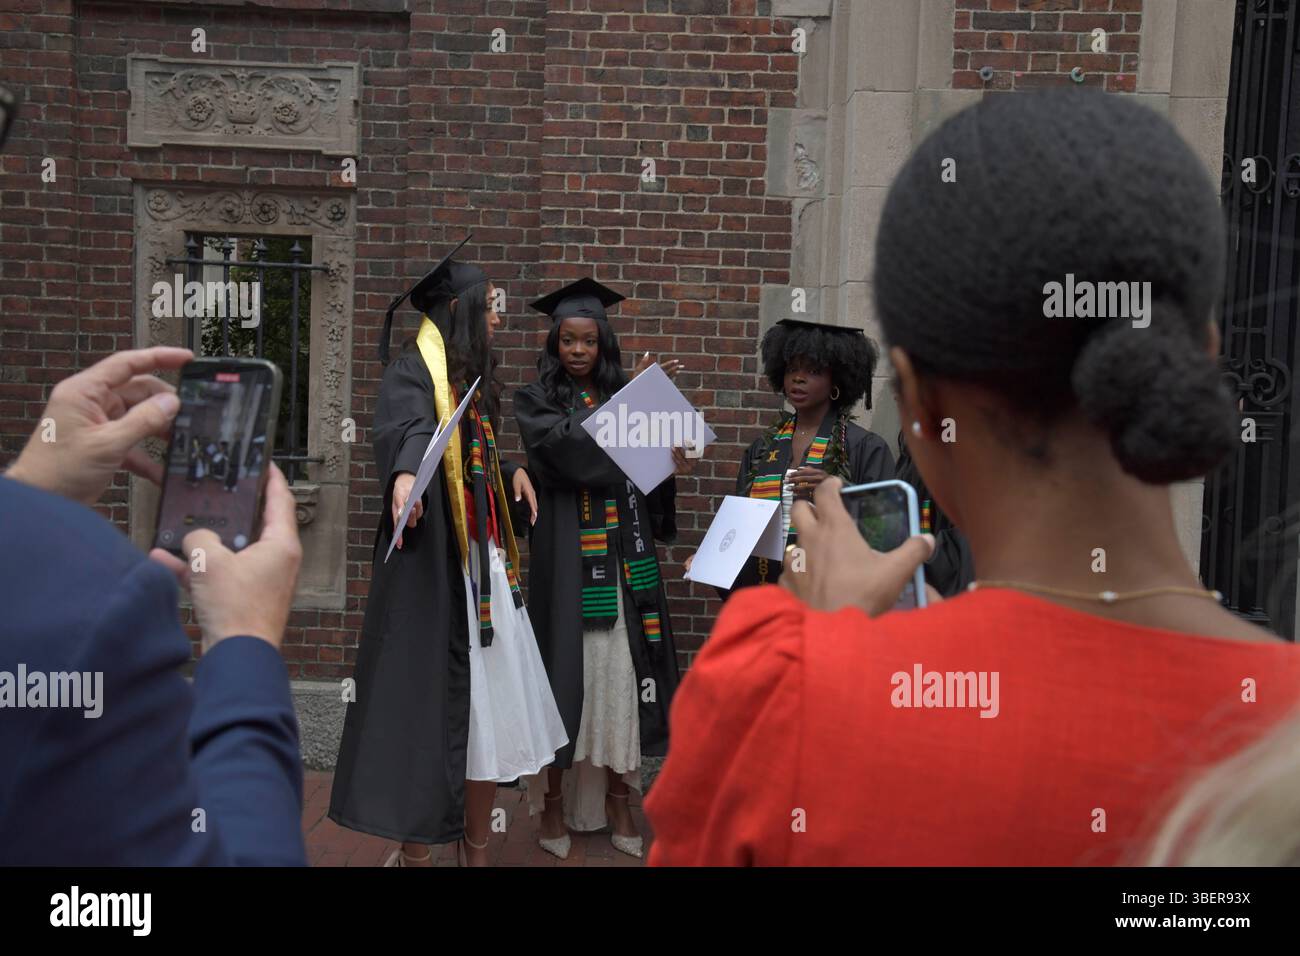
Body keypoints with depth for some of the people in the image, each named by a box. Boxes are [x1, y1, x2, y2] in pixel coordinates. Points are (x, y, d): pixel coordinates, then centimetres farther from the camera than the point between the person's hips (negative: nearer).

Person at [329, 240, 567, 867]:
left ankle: (475, 848, 21)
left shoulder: (470, 381, 17)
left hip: (485, 565, 8)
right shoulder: (412, 373, -8)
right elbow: (408, 430, -31)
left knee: (488, 706, 9)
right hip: (431, 568, -8)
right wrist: (404, 475, -50)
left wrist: (510, 471, 12)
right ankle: (415, 850, 9)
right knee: (430, 704, -4)